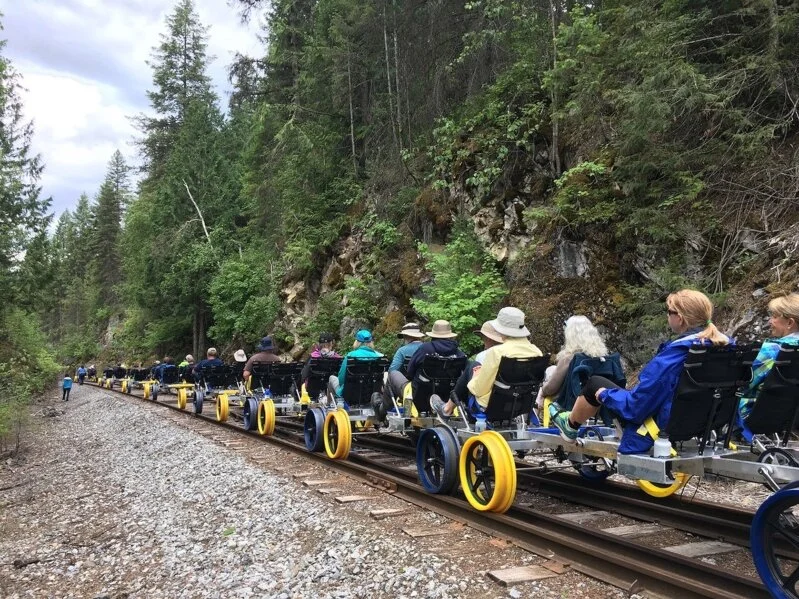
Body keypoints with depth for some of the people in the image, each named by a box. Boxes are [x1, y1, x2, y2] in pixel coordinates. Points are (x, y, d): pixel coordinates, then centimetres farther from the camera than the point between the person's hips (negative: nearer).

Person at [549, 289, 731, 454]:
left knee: (595, 384, 11)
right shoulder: (723, 344, -8)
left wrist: (604, 394, -5)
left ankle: (570, 426, 37)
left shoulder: (673, 355, -30)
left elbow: (635, 407, -26)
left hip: (661, 427, -7)